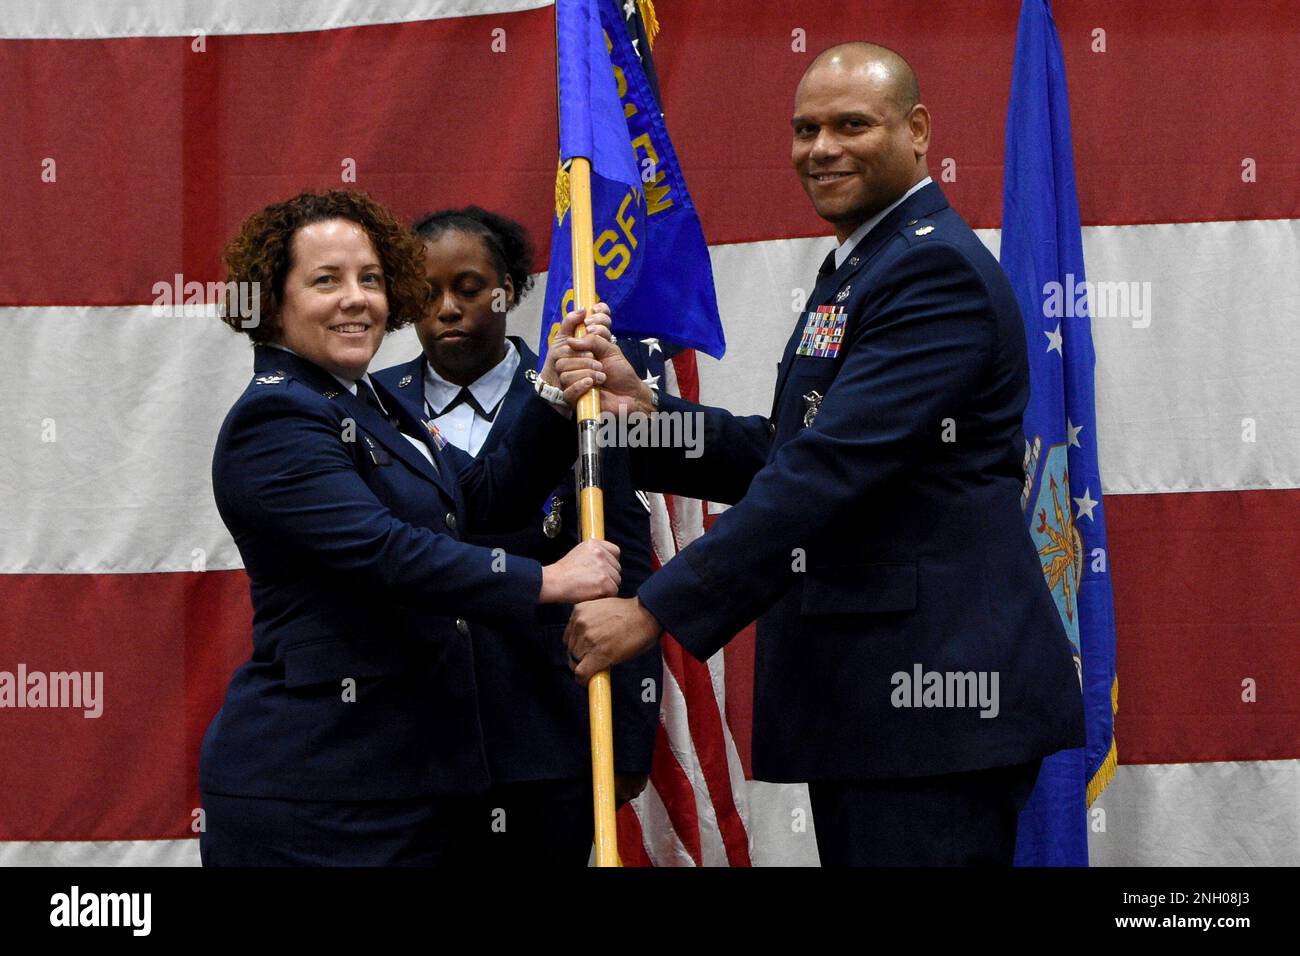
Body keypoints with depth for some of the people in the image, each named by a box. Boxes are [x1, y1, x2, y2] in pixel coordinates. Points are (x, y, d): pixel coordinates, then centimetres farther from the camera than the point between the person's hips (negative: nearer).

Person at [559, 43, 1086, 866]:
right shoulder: (860, 270, 21)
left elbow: (829, 468, -22)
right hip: (859, 694, 10)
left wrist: (655, 611, -23)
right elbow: (784, 455, 18)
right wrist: (646, 411, 2)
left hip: (937, 684, -10)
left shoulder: (937, 271, -14)